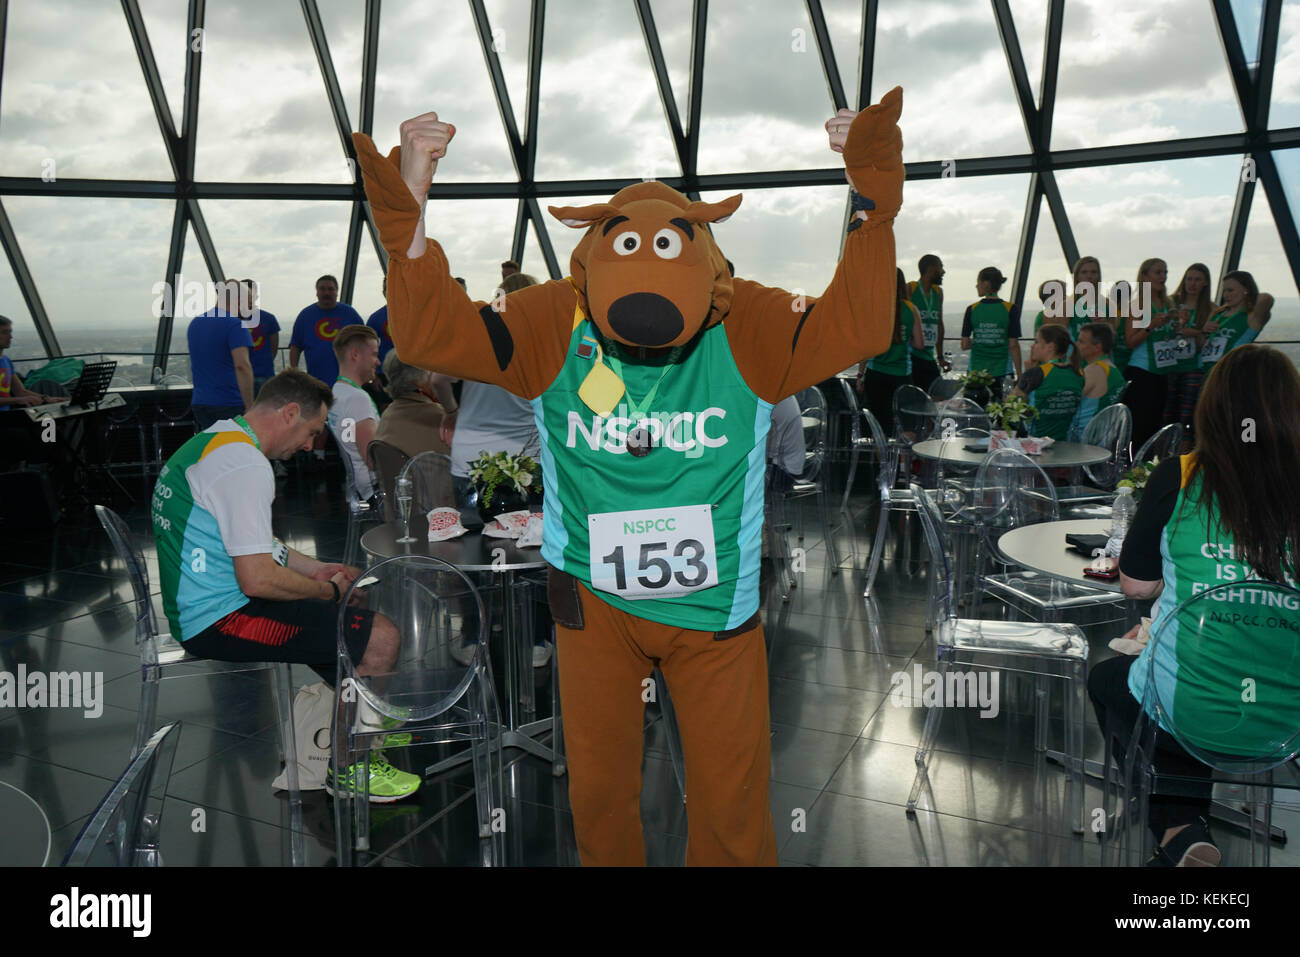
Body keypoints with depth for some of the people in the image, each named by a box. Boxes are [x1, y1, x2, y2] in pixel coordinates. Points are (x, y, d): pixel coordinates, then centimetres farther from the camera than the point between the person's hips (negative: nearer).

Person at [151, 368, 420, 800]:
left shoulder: (210, 440, 13)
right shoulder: (245, 465, -22)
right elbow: (258, 579, -27)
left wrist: (315, 568, 16)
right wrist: (329, 591, -9)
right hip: (220, 619, -11)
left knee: (358, 620, 23)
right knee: (381, 636, -15)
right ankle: (347, 767, 3)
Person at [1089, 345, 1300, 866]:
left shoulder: (1178, 478, -14)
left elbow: (1135, 585, -4)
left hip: (1186, 712, -4)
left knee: (1105, 677, 30)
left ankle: (1179, 830, 18)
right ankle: (1189, 827, 39)